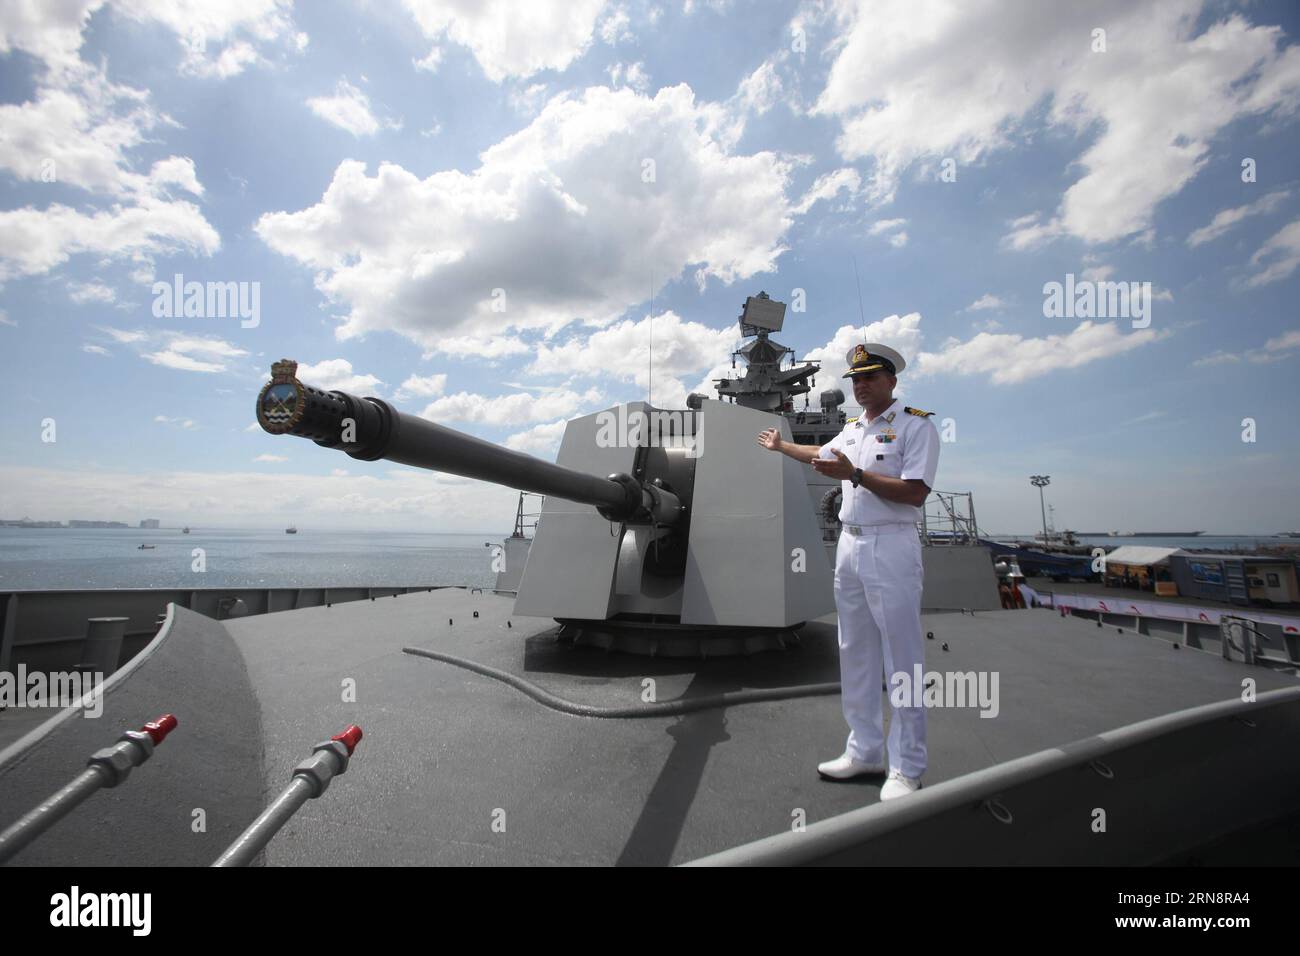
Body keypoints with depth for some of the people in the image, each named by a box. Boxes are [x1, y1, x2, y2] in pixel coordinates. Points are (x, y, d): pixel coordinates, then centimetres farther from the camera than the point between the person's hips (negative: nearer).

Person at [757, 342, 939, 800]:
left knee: (902, 661, -2)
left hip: (891, 548, -8)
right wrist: (780, 445, 49)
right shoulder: (851, 428, 16)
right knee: (855, 656, 13)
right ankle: (864, 750, 26)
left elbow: (916, 492, -18)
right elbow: (822, 454, 37)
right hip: (849, 545, 8)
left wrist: (854, 474, -22)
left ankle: (906, 768, 10)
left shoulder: (916, 425, -7)